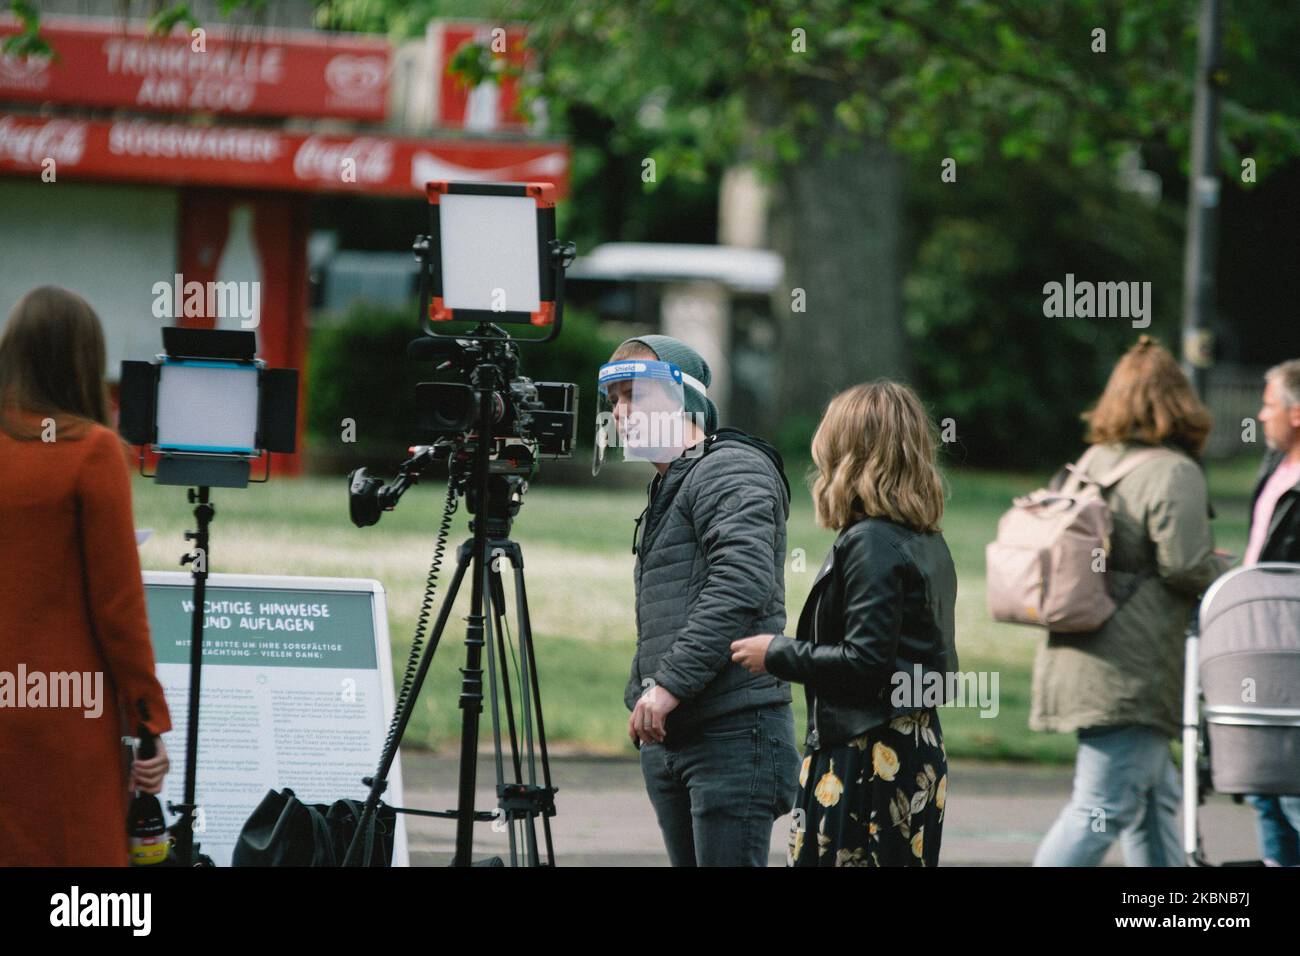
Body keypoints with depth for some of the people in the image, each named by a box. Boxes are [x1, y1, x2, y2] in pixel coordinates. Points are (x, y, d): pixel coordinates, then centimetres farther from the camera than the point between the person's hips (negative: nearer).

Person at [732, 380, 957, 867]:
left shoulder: (870, 544, -14)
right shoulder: (929, 543, 12)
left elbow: (865, 661, -20)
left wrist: (777, 654, -8)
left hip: (866, 762, -9)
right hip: (920, 750, 9)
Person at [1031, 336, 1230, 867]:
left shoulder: (1093, 462, 13)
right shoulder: (1174, 473, -11)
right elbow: (1187, 567, -17)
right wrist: (1225, 569, 2)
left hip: (1077, 657, 9)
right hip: (1128, 674, -9)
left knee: (1154, 801, 17)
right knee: (1101, 810, -9)